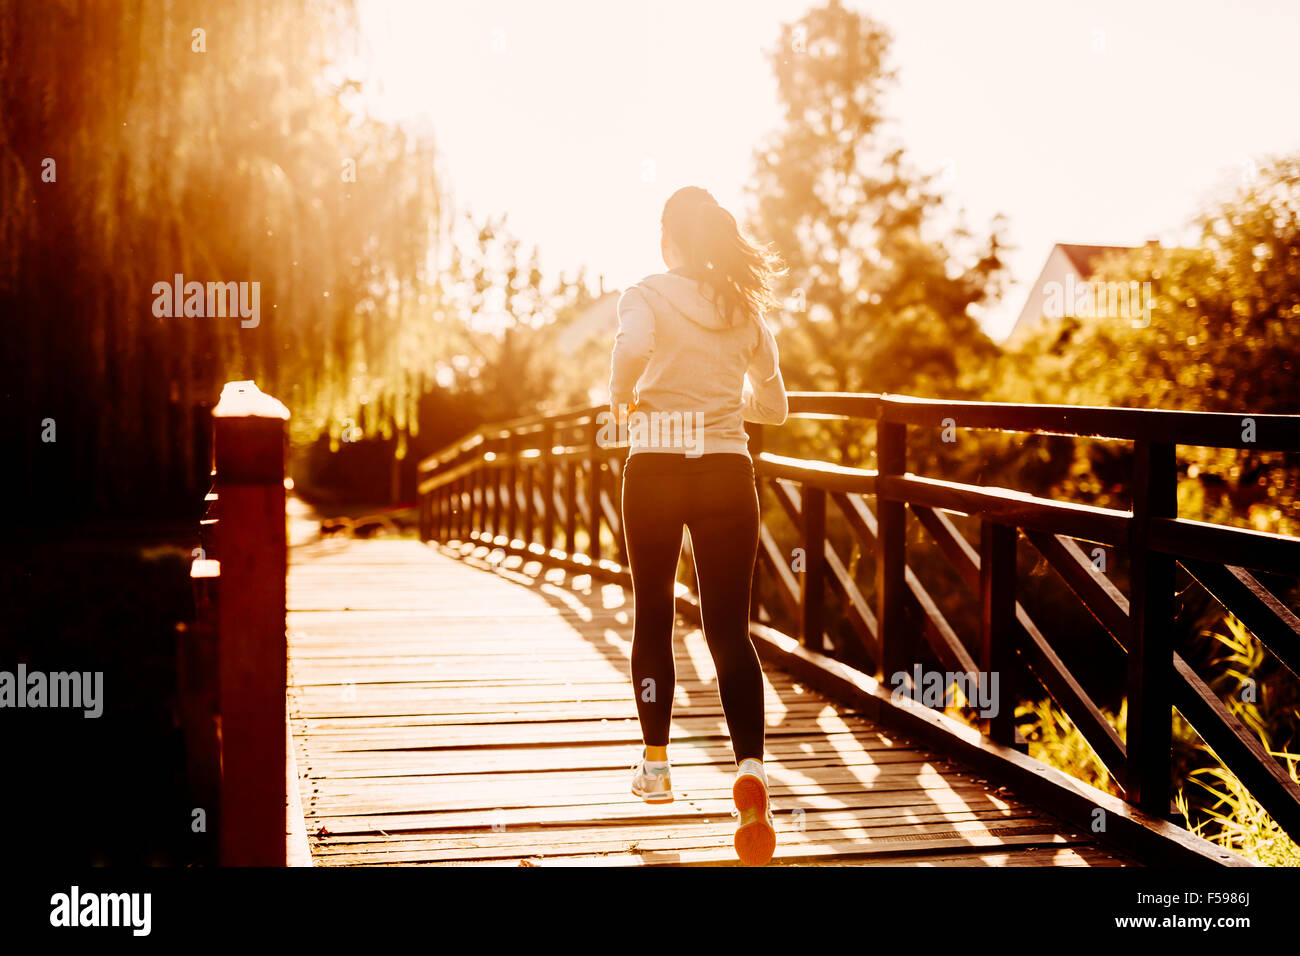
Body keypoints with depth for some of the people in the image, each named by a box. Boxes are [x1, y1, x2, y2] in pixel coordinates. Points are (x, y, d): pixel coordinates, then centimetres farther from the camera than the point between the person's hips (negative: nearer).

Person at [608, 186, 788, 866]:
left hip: (655, 470, -2)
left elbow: (633, 347, -27)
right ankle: (751, 767, -19)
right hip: (728, 472, 2)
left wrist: (623, 396, -7)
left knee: (653, 619, 14)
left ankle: (655, 765, 22)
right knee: (730, 630, 1)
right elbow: (774, 407, 16)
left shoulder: (648, 295, -3)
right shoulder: (746, 306, 9)